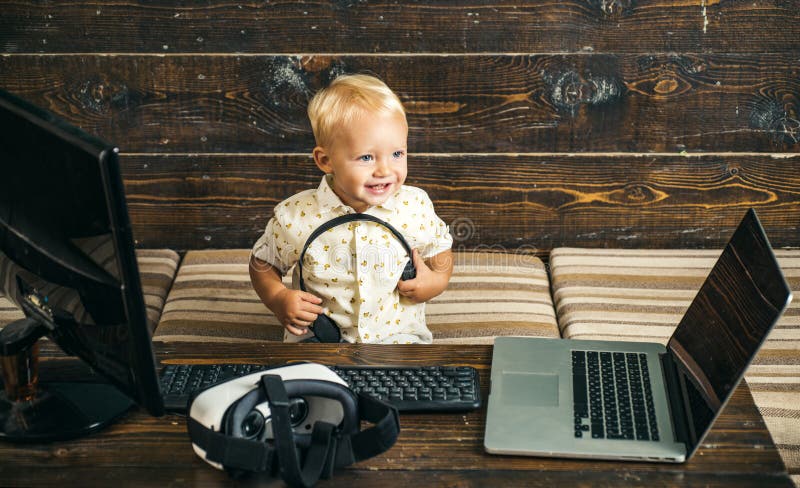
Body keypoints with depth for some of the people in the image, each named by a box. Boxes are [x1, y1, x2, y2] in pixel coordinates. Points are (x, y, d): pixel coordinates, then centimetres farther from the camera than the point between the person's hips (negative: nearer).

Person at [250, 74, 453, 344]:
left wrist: (438, 280, -6)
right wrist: (279, 299, -10)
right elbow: (262, 262, 7)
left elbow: (440, 248, 14)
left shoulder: (415, 207, -6)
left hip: (398, 334, 1)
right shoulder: (295, 217, -10)